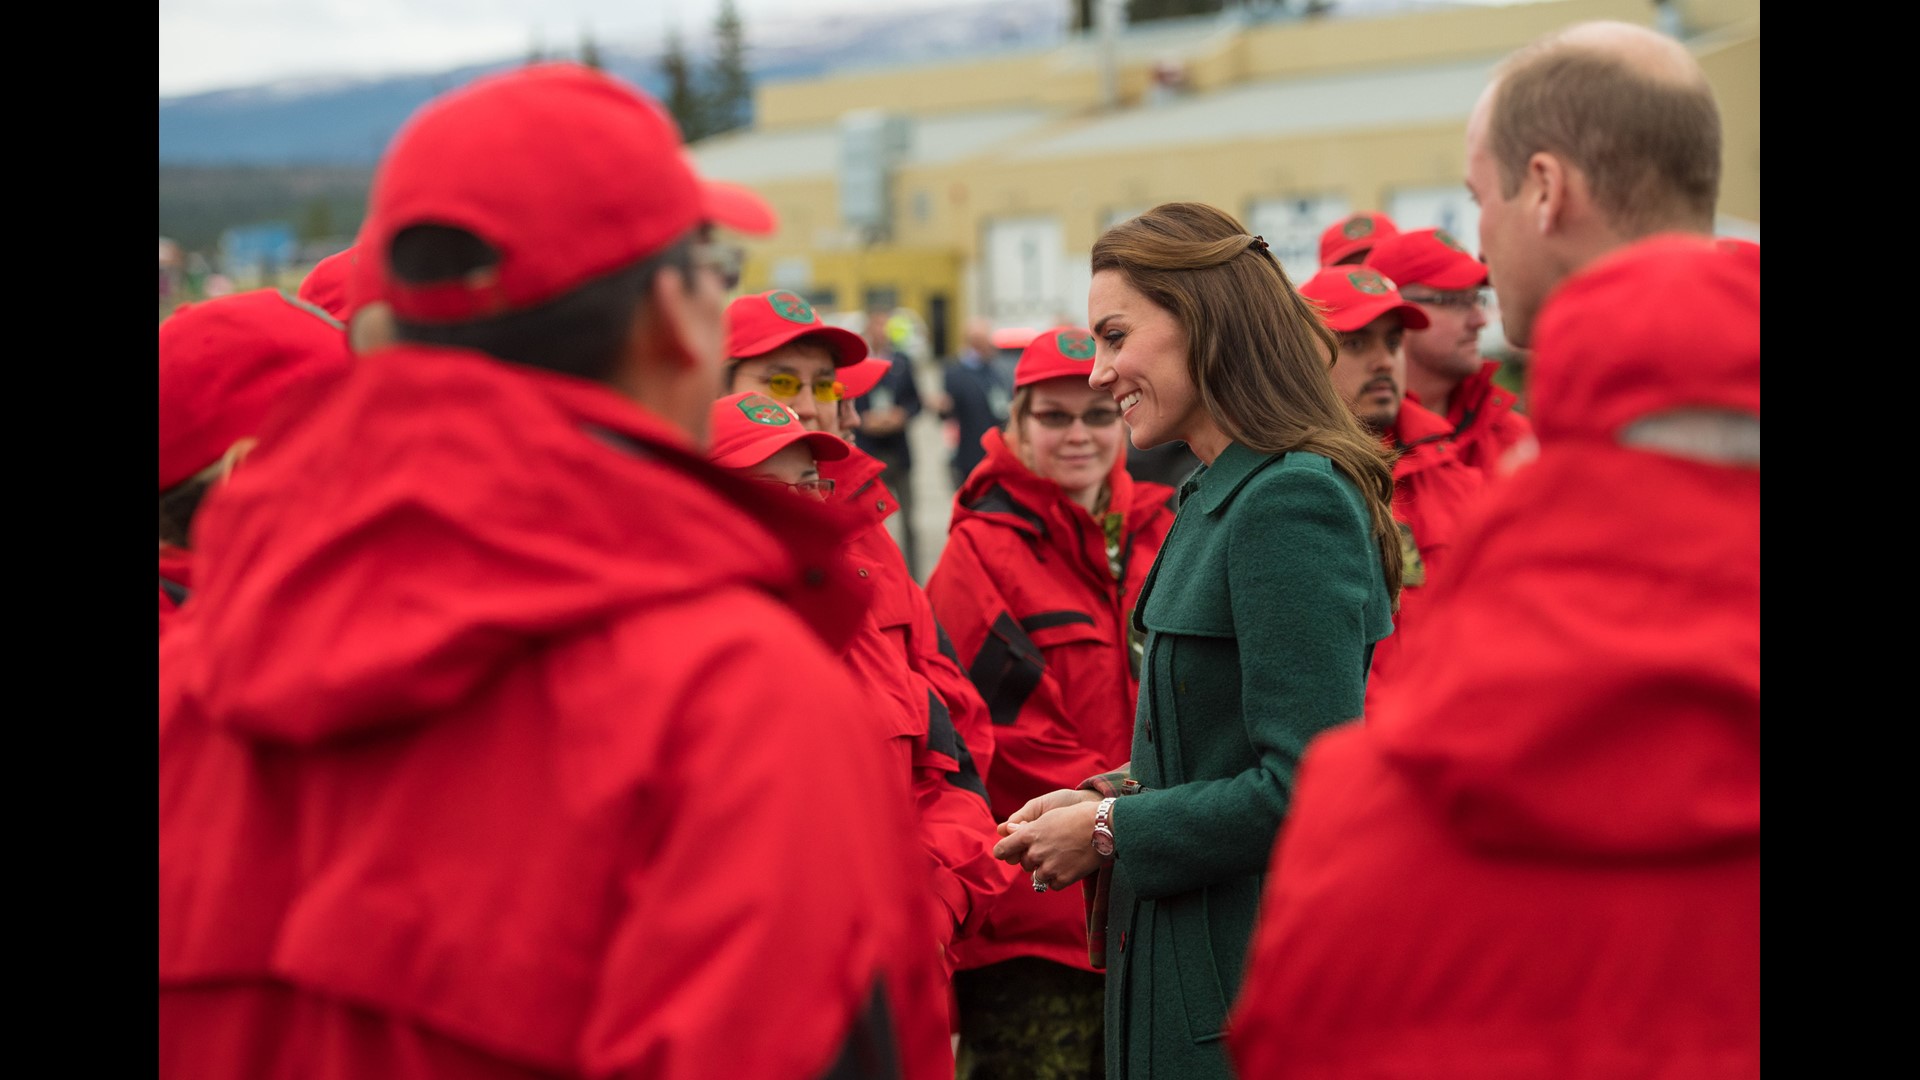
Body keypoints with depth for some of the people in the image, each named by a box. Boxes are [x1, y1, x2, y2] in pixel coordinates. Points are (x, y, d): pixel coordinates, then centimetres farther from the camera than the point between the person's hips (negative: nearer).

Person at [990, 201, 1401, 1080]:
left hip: (1246, 984, -9)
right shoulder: (1218, 497, 11)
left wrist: (1111, 832, -15)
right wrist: (1113, 794, 4)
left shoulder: (1290, 500, -19)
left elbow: (1306, 786, -24)